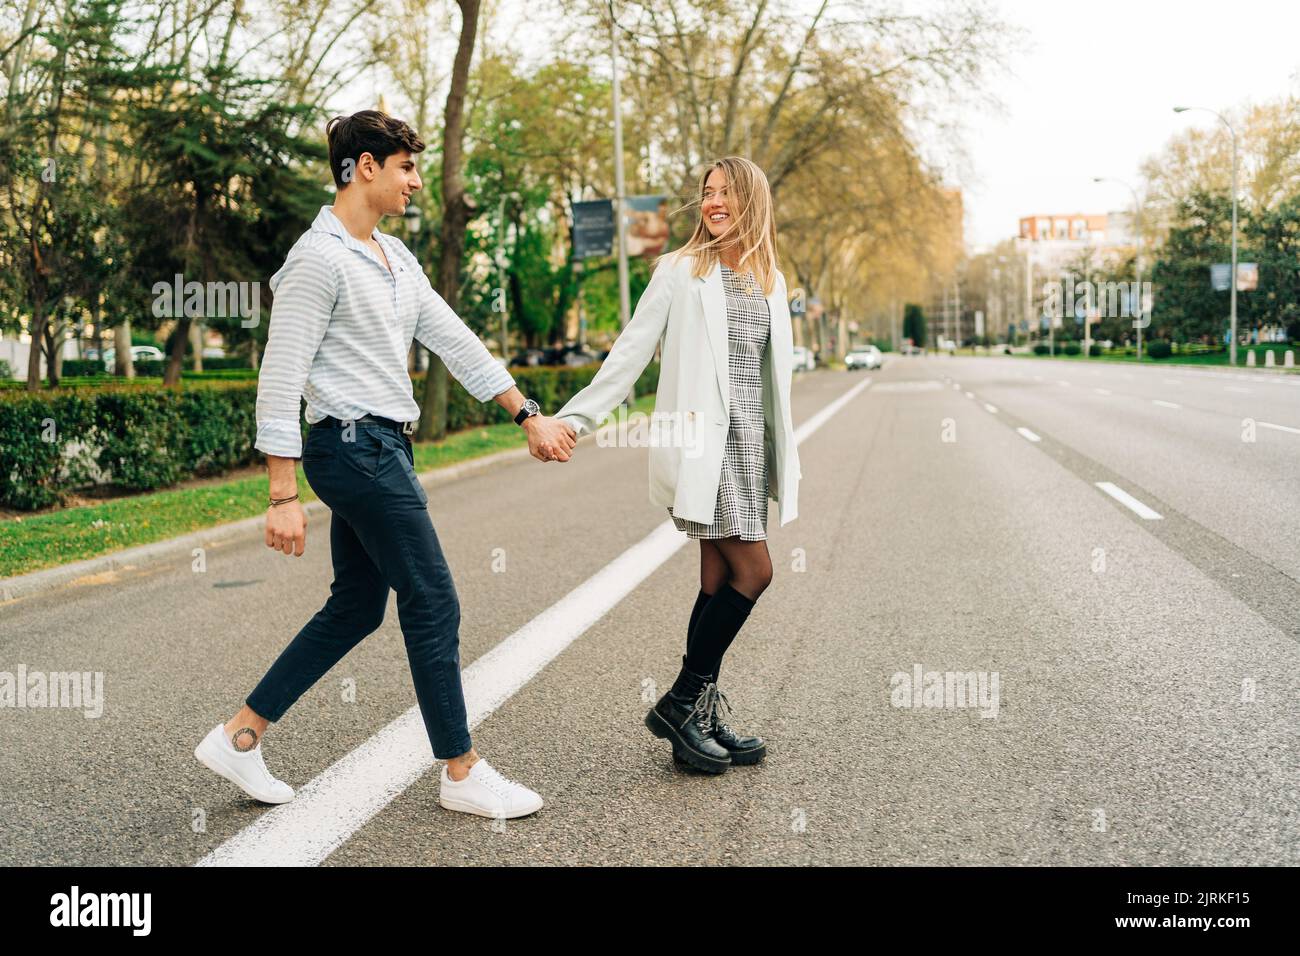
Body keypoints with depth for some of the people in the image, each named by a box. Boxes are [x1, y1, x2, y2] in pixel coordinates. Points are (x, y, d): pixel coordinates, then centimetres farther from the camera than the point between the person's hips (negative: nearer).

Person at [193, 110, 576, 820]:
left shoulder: (395, 256, 15)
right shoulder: (319, 257, -13)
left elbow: (453, 341, 17)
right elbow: (280, 380, -16)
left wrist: (528, 415, 15)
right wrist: (283, 496, -18)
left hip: (382, 449, 10)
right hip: (354, 447, -10)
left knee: (357, 607, 14)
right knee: (433, 603, -3)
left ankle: (239, 735, 24)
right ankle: (462, 774, 10)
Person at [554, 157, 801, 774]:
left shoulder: (771, 281, 16)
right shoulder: (680, 271, -1)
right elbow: (630, 352, -3)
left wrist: (787, 460, 20)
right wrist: (576, 417, -10)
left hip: (751, 440, 6)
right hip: (702, 440, -6)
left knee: (720, 578, 6)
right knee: (752, 571, -12)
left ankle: (700, 718, 14)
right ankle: (680, 703, 1)